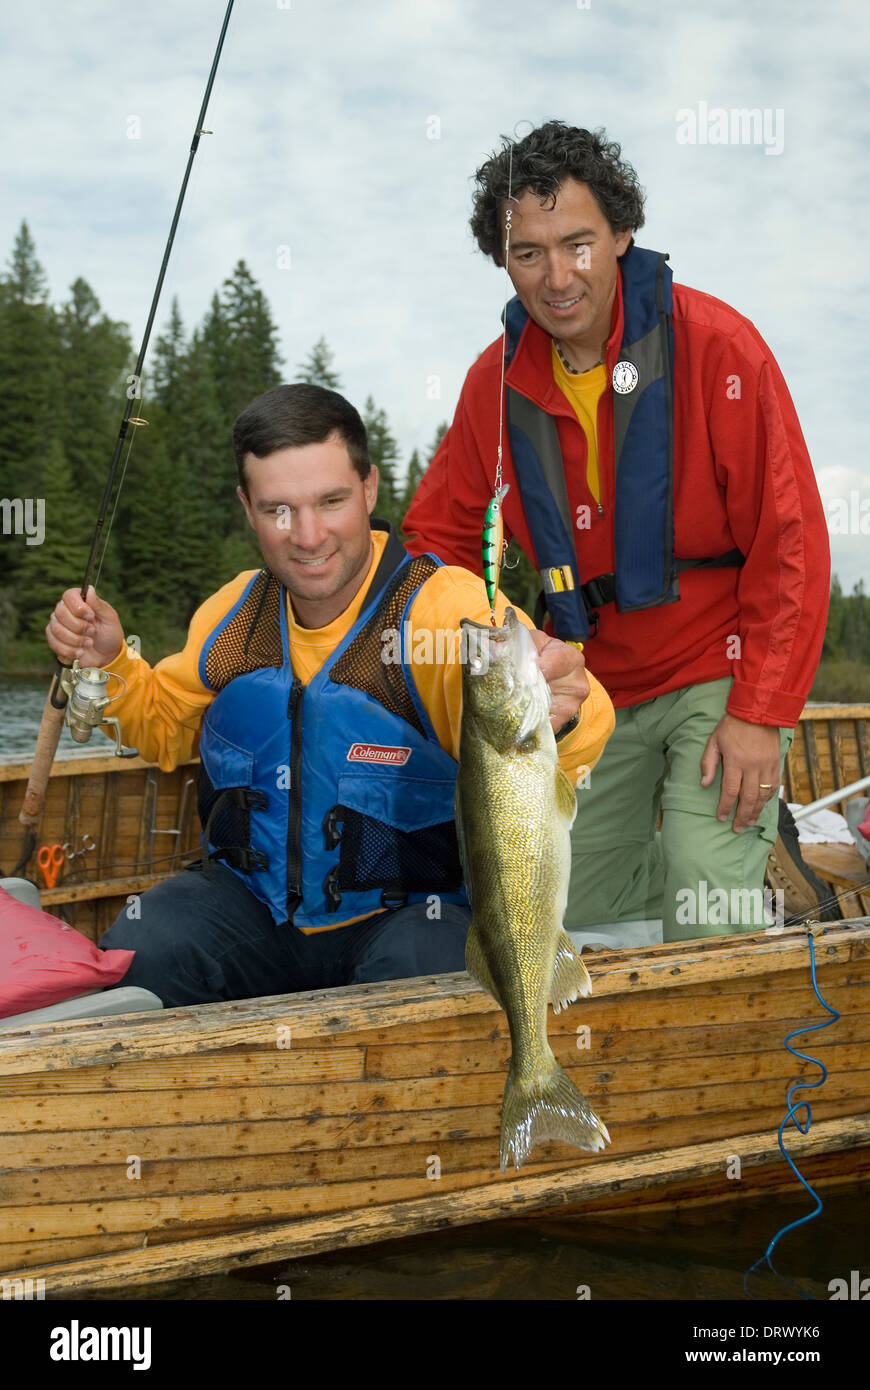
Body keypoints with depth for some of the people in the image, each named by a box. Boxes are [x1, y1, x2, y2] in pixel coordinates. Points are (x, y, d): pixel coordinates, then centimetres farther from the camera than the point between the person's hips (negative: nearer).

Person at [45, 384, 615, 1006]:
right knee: (130, 961, -20)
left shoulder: (449, 605, -17)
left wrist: (561, 717, -61)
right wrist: (110, 664, 1)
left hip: (410, 910, -5)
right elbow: (166, 727, 21)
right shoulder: (234, 611, 3)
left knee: (420, 978, -36)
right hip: (250, 901, 5)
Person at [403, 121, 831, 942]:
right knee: (574, 902, 14)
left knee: (708, 913, -18)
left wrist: (762, 713, -19)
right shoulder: (497, 380, -3)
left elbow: (790, 539, -16)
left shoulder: (715, 345, -17)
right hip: (596, 684, 6)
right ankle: (750, 861, 36)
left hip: (719, 671, -5)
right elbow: (439, 533, 7)